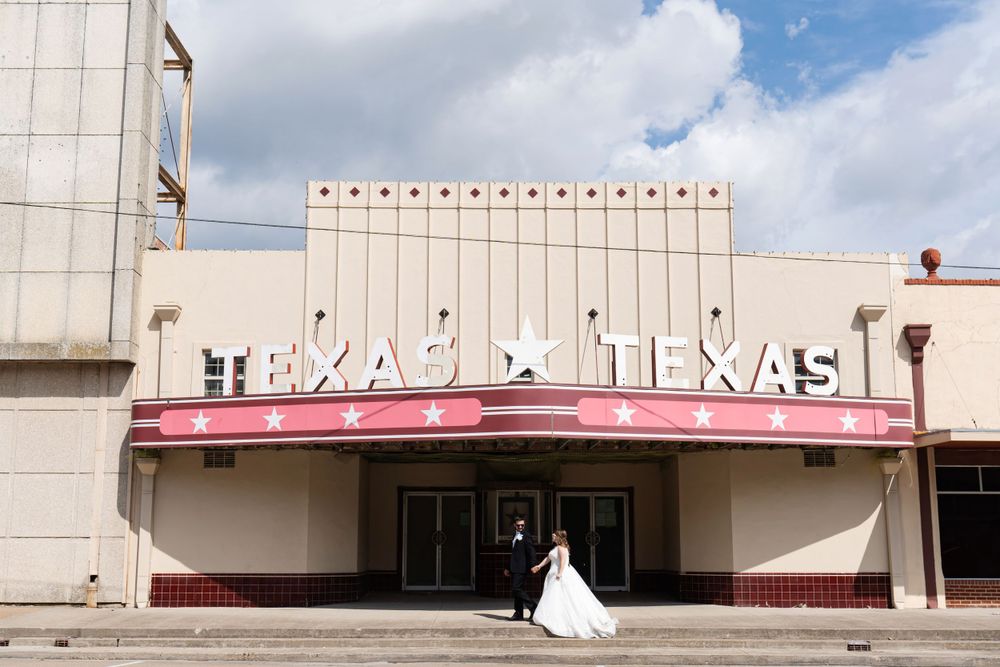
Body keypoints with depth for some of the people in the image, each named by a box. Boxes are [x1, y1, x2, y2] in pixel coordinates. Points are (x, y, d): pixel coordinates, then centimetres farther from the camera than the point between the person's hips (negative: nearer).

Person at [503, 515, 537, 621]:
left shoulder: (526, 535, -6)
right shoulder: (515, 536, 20)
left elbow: (531, 551, -17)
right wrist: (509, 569, 26)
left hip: (521, 568, -9)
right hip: (515, 568, 9)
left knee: (517, 589, -13)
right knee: (515, 590, 9)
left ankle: (534, 608, -6)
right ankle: (518, 614, 13)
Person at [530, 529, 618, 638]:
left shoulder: (561, 548, -14)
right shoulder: (556, 548, 16)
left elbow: (563, 560, -23)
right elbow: (548, 558, 21)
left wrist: (560, 573, -28)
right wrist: (539, 566, 15)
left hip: (563, 575, -11)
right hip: (555, 574, 11)